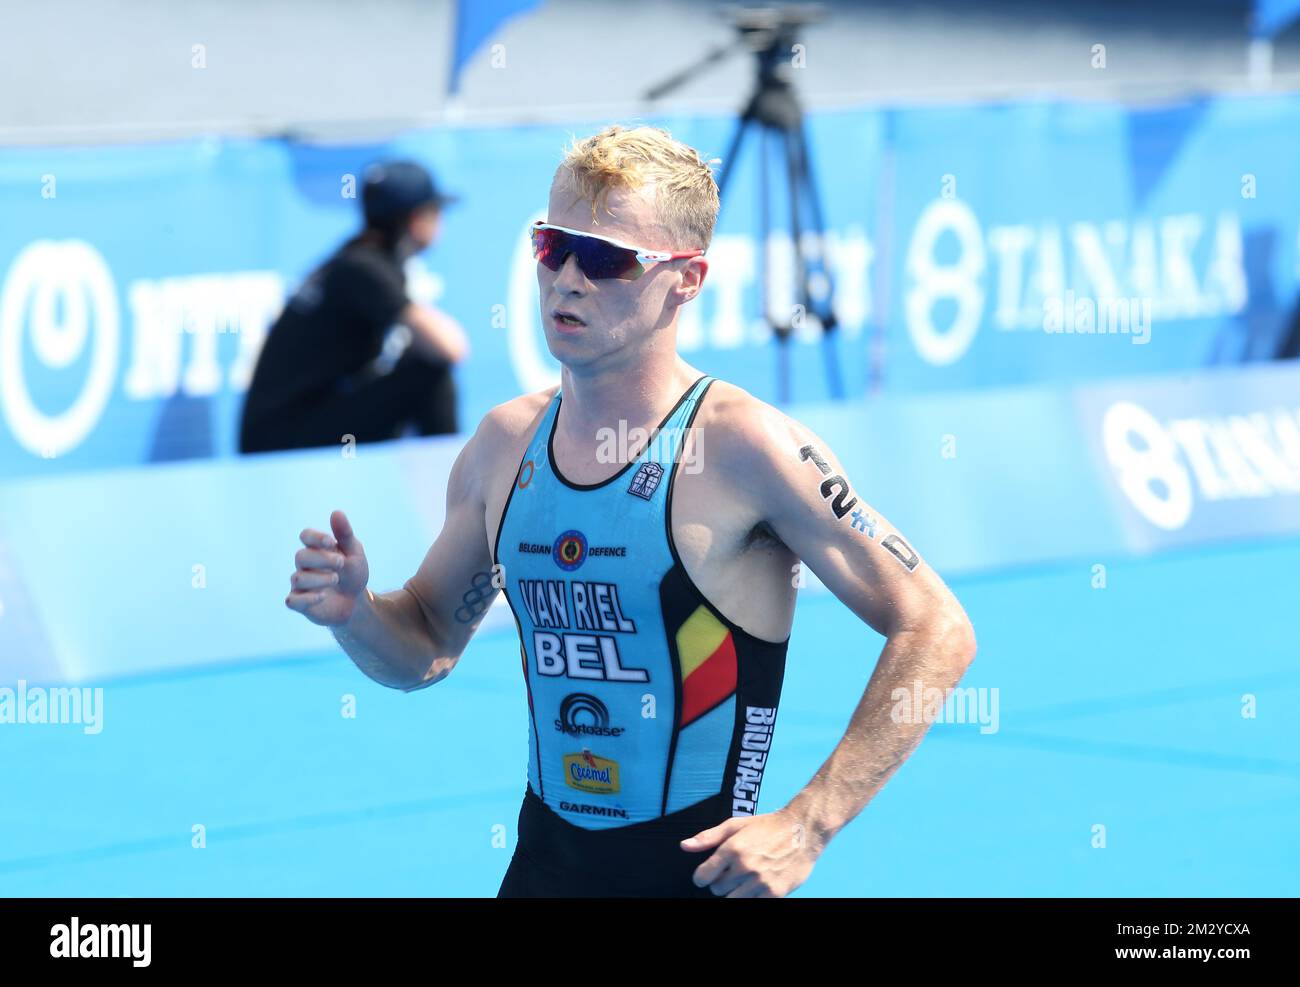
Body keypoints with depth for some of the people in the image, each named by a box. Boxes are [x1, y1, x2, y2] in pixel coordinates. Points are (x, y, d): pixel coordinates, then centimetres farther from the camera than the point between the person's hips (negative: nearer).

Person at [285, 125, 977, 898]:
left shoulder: (739, 446, -15)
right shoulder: (504, 444, 2)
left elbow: (937, 632, -15)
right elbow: (427, 650, 14)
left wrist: (806, 827, -17)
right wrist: (354, 612, -8)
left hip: (699, 868, -5)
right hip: (544, 861, 5)